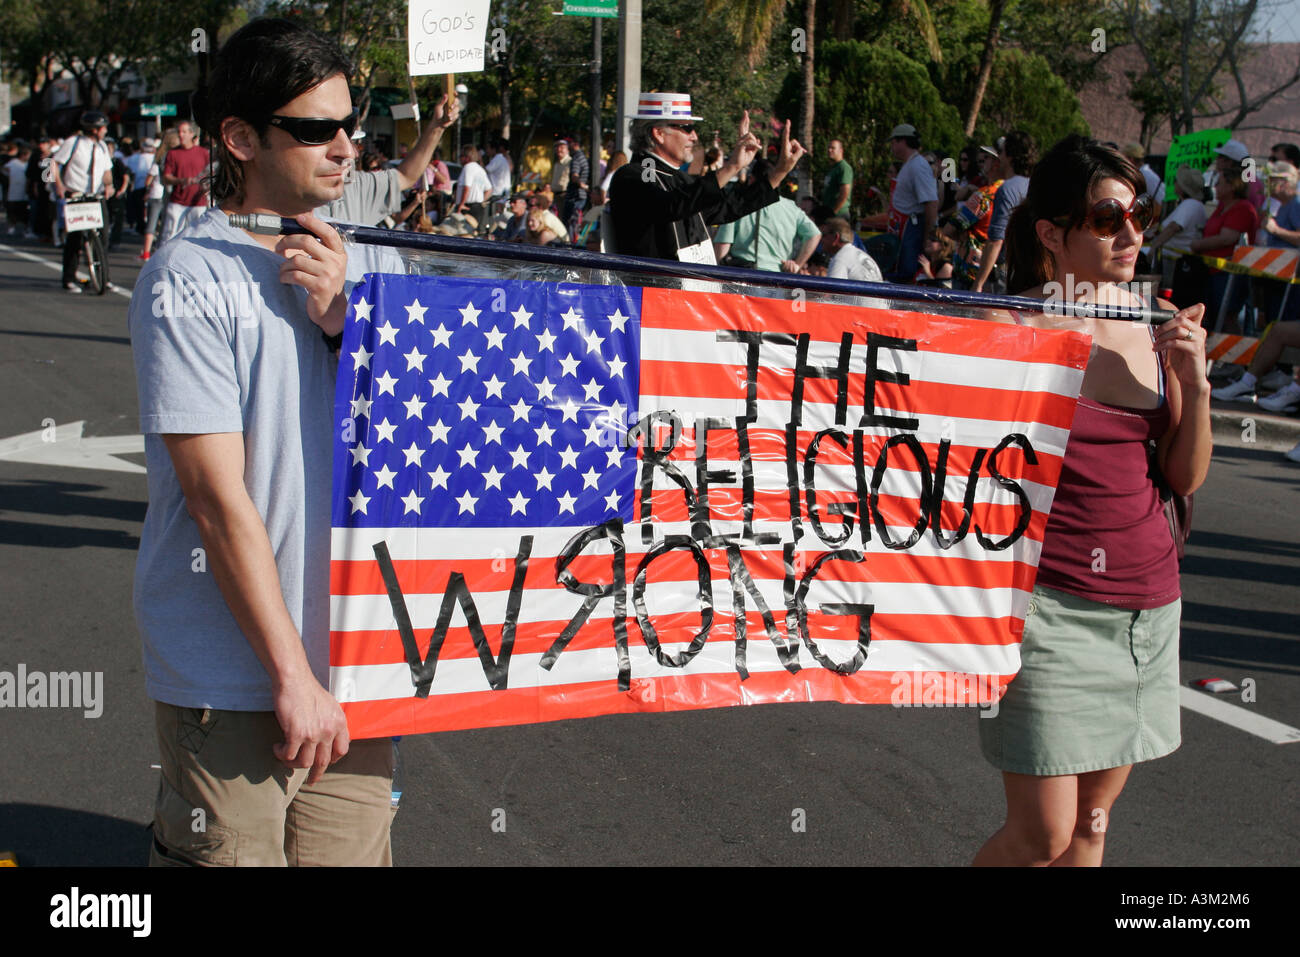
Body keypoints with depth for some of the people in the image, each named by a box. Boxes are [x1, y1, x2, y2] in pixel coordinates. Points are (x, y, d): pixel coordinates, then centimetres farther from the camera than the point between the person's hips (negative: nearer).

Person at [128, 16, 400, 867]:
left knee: (355, 847, 12)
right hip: (233, 682, -5)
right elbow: (220, 499, -14)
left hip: (359, 666, 5)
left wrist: (342, 321, -10)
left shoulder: (370, 262, 9)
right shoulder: (188, 282, -10)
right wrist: (293, 676, -14)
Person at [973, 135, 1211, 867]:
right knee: (1043, 835, -4)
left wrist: (1195, 381, -7)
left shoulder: (1157, 325, 5)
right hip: (1050, 604, -5)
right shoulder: (1014, 328, -11)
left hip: (1147, 604, 6)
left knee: (1093, 823, 12)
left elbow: (1186, 479, 7)